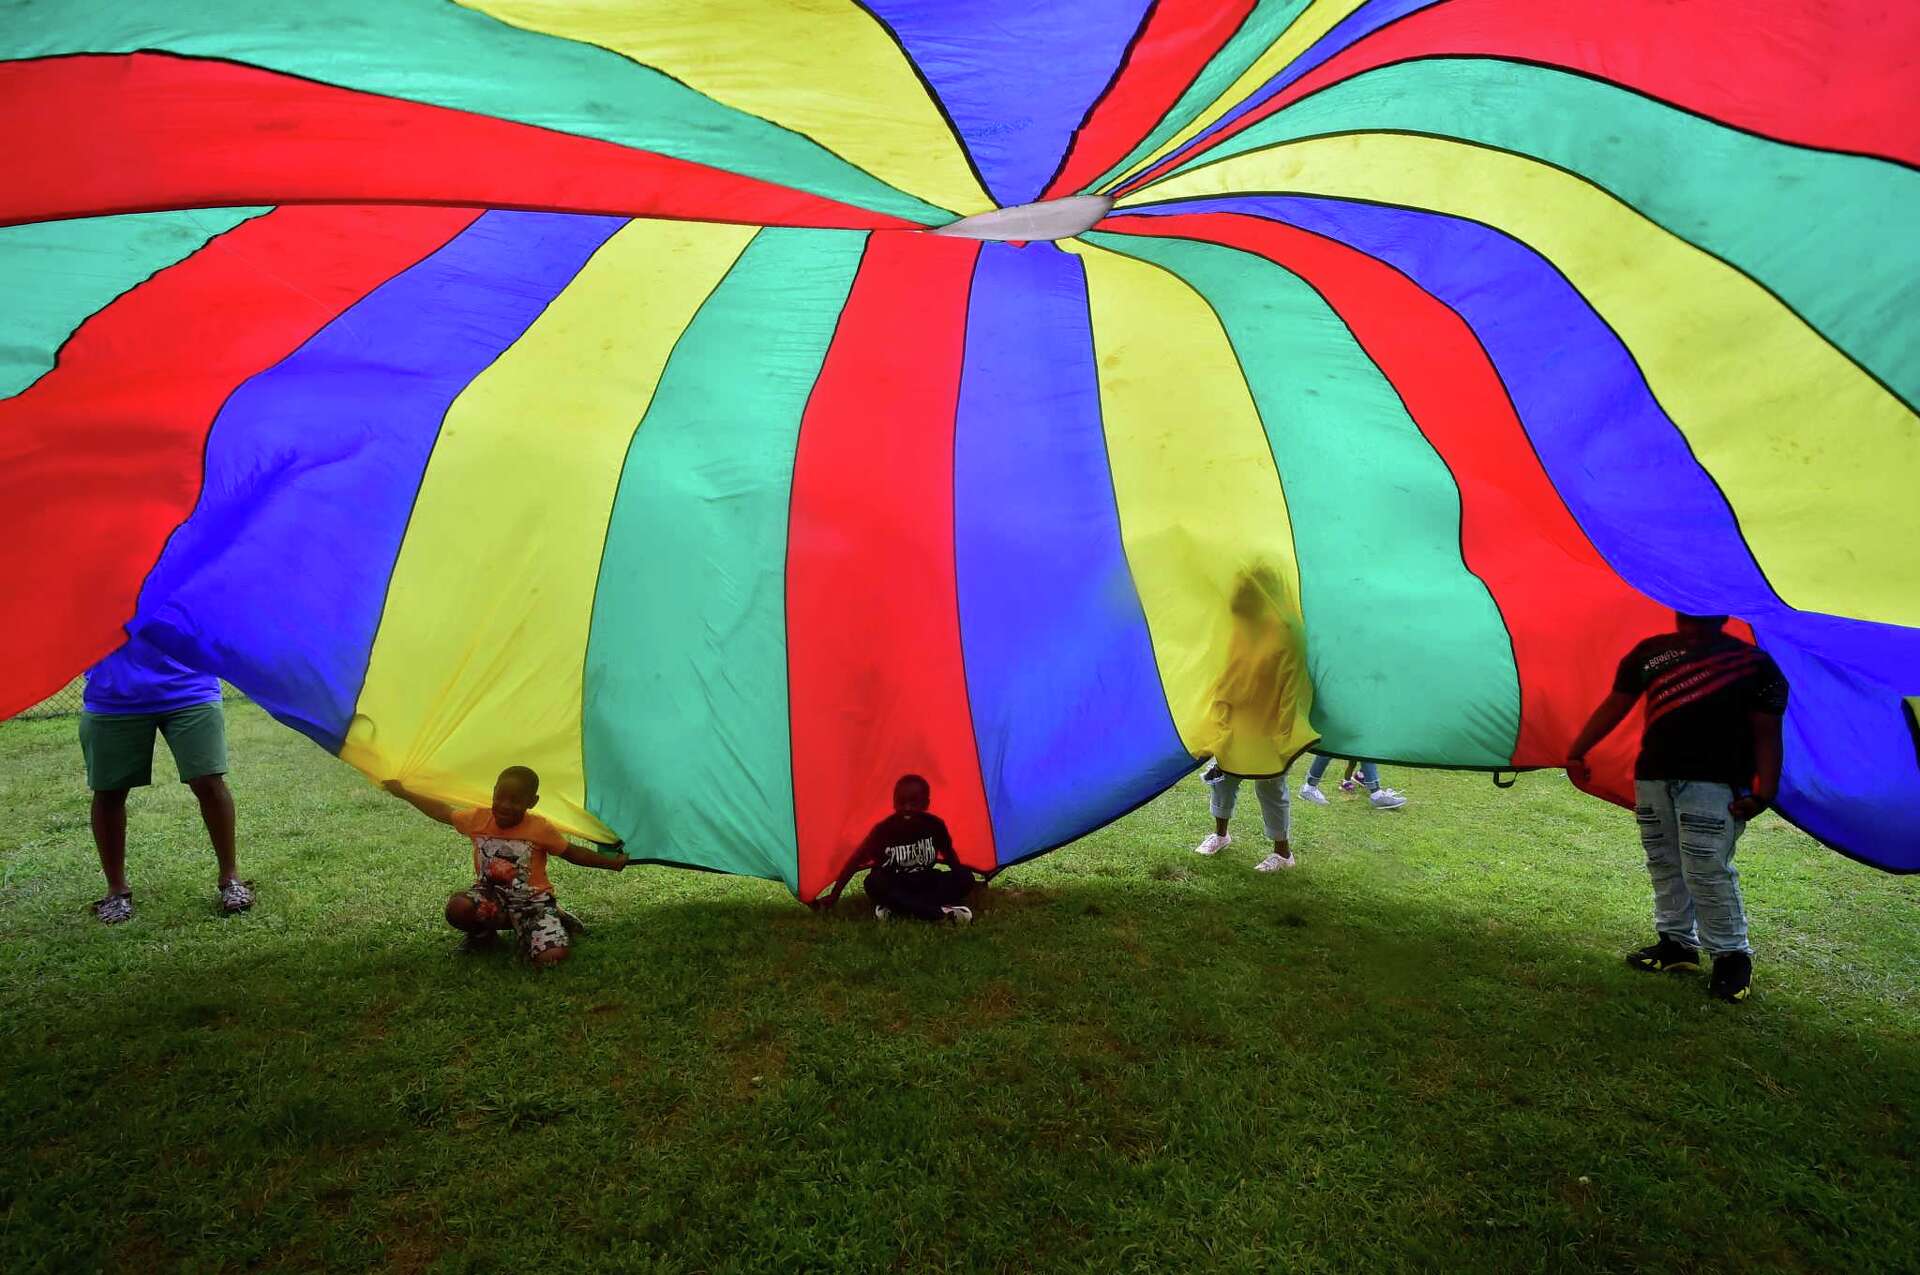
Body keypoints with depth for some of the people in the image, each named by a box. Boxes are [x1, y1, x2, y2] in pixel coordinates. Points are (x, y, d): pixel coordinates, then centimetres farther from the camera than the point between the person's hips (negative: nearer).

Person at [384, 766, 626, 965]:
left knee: (552, 956, -26)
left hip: (531, 900, -3)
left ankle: (554, 923, 11)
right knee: (457, 908, -33)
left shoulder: (540, 829, -14)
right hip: (491, 896, 3)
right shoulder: (478, 819, -6)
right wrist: (404, 793, 12)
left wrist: (610, 862, -7)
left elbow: (572, 853, -3)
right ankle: (484, 930, 3)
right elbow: (444, 812, 10)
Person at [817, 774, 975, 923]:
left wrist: (960, 878, -5)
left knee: (966, 877, -23)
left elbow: (950, 855, 7)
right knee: (874, 883, -36)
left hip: (924, 884, 2)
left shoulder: (935, 825, -12)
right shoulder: (884, 829, -17)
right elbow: (856, 860, -11)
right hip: (894, 887, -2)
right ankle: (941, 912, -39)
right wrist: (834, 895, -11)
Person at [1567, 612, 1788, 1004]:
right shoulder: (1651, 651, 14)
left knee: (1706, 870, -8)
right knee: (1664, 865, 11)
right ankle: (1676, 943, 25)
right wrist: (1577, 752, 7)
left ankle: (1731, 956, 8)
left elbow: (1766, 733, 0)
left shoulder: (1752, 662, 4)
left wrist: (1763, 793, -10)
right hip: (1653, 779, 5)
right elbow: (1613, 706, 14)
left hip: (1713, 783, -4)